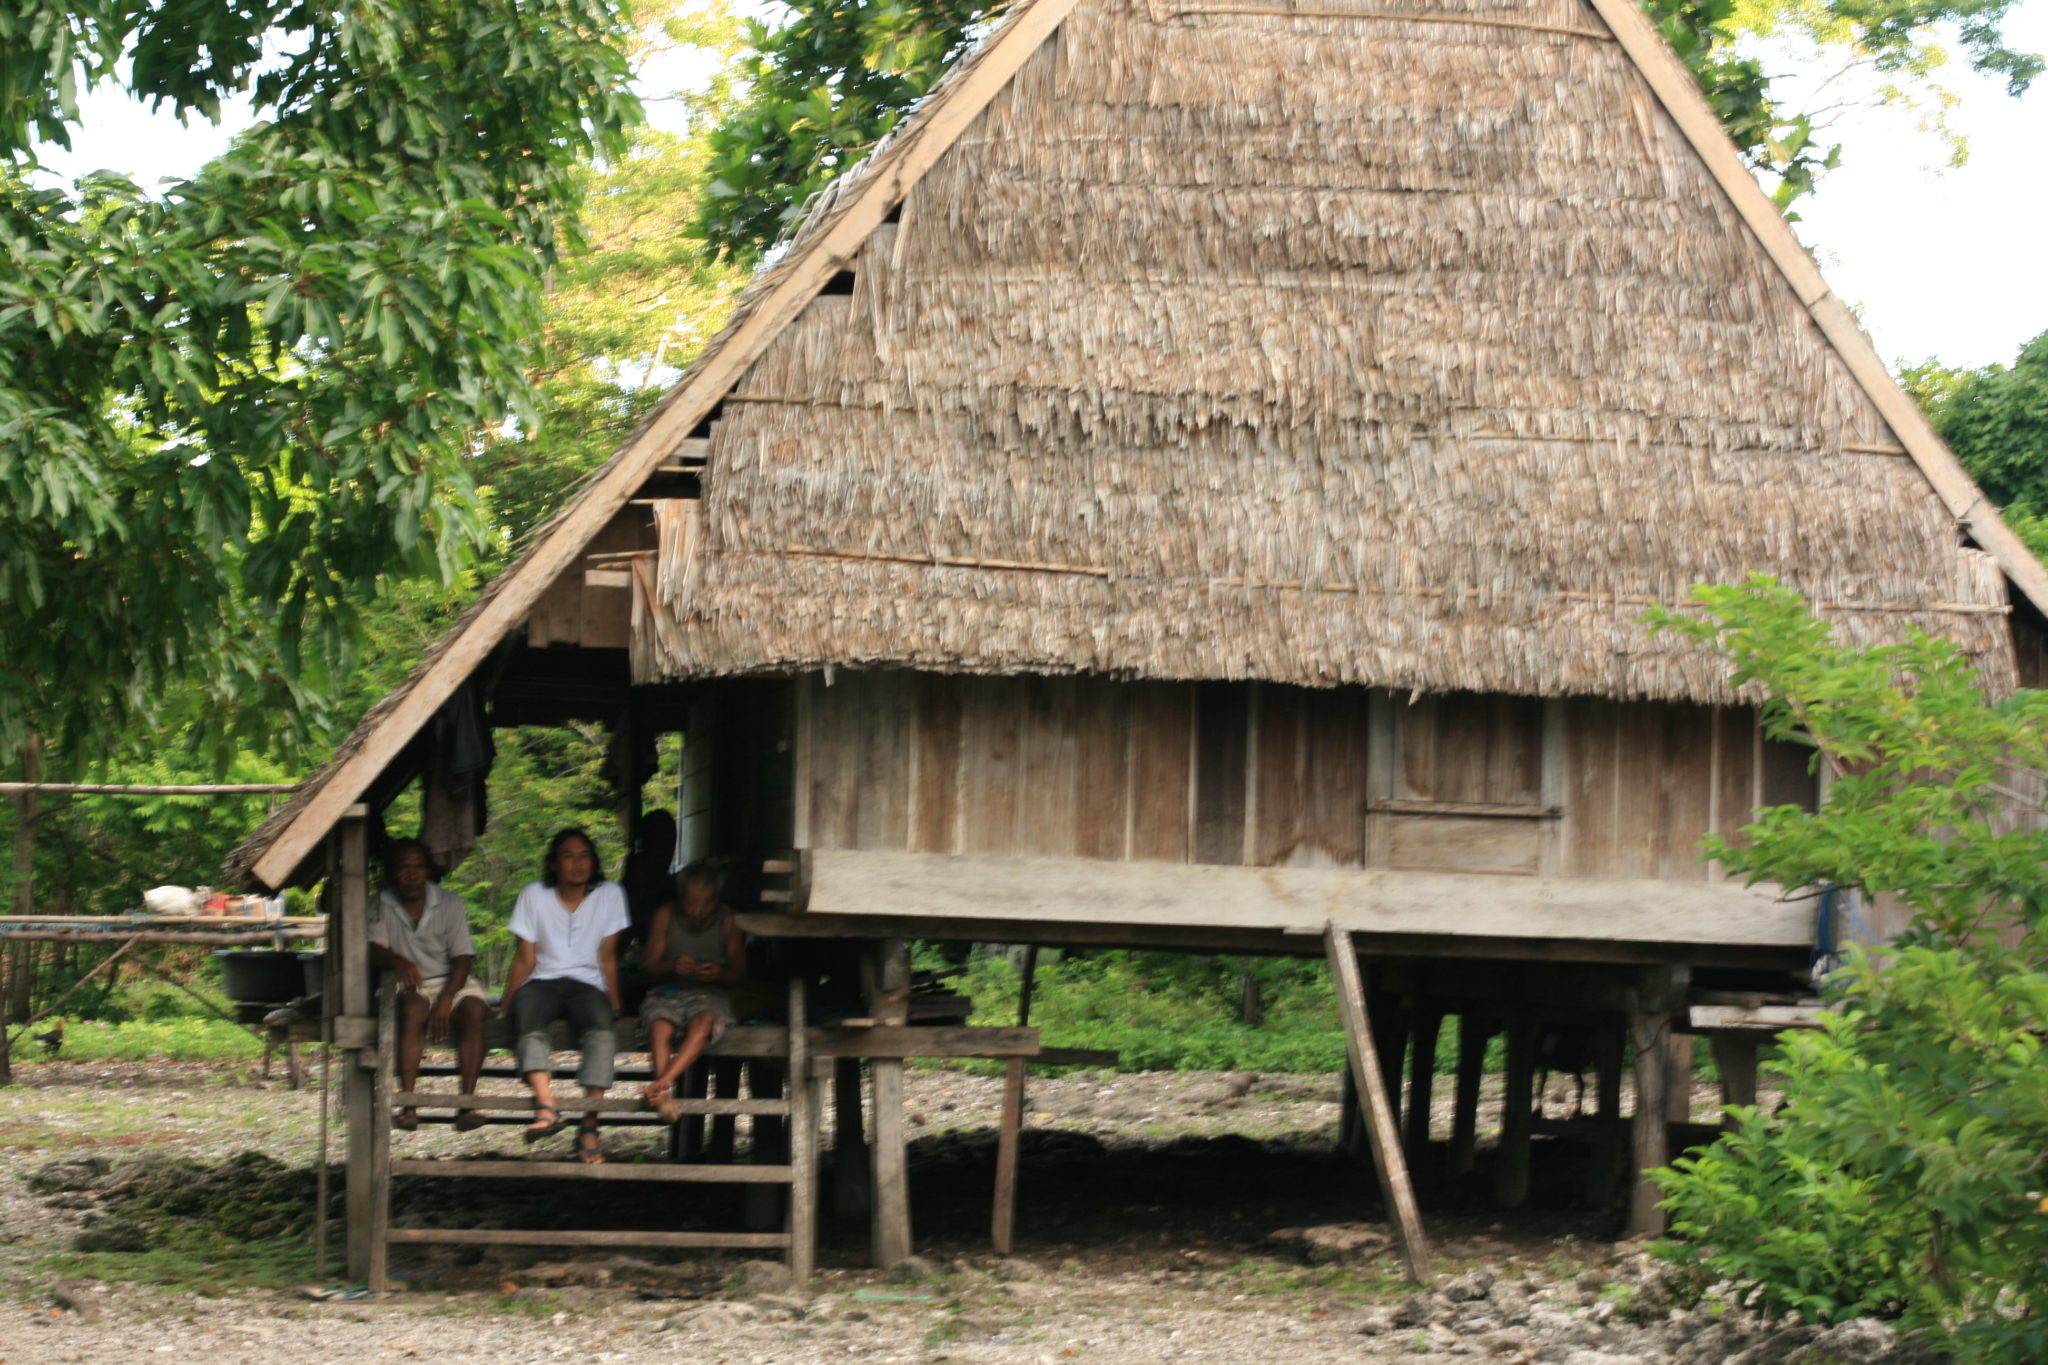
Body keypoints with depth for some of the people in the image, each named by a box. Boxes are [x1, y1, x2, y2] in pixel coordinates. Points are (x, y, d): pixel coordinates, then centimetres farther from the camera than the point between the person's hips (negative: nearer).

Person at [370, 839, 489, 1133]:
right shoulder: (382, 905, 3)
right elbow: (374, 949, -10)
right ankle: (408, 1104, -43)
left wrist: (446, 1000, -21)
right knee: (413, 1009, -35)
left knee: (473, 1009, -30)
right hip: (408, 986, -1)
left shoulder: (449, 903, 2)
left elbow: (462, 958, -5)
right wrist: (396, 960, -35)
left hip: (449, 980, 1)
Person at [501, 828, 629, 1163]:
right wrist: (506, 1005, -4)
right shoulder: (534, 896, 6)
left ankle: (589, 1127, -37)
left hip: (587, 984, 0)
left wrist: (615, 1005, -3)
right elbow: (526, 958, 3)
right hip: (542, 982, 0)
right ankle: (546, 1106, -54)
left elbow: (607, 956, 5)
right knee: (528, 1017, -35)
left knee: (602, 1025, -34)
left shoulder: (609, 895, 6)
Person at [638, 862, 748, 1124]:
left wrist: (720, 973, -16)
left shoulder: (728, 922, 3)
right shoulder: (665, 916, 5)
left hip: (711, 995, -1)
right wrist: (672, 966, -17)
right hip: (667, 992, 1)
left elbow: (740, 974, 8)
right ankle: (665, 1094, -49)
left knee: (703, 1022, -37)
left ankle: (662, 1082, -52)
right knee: (660, 1026, -35)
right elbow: (651, 969, 7)